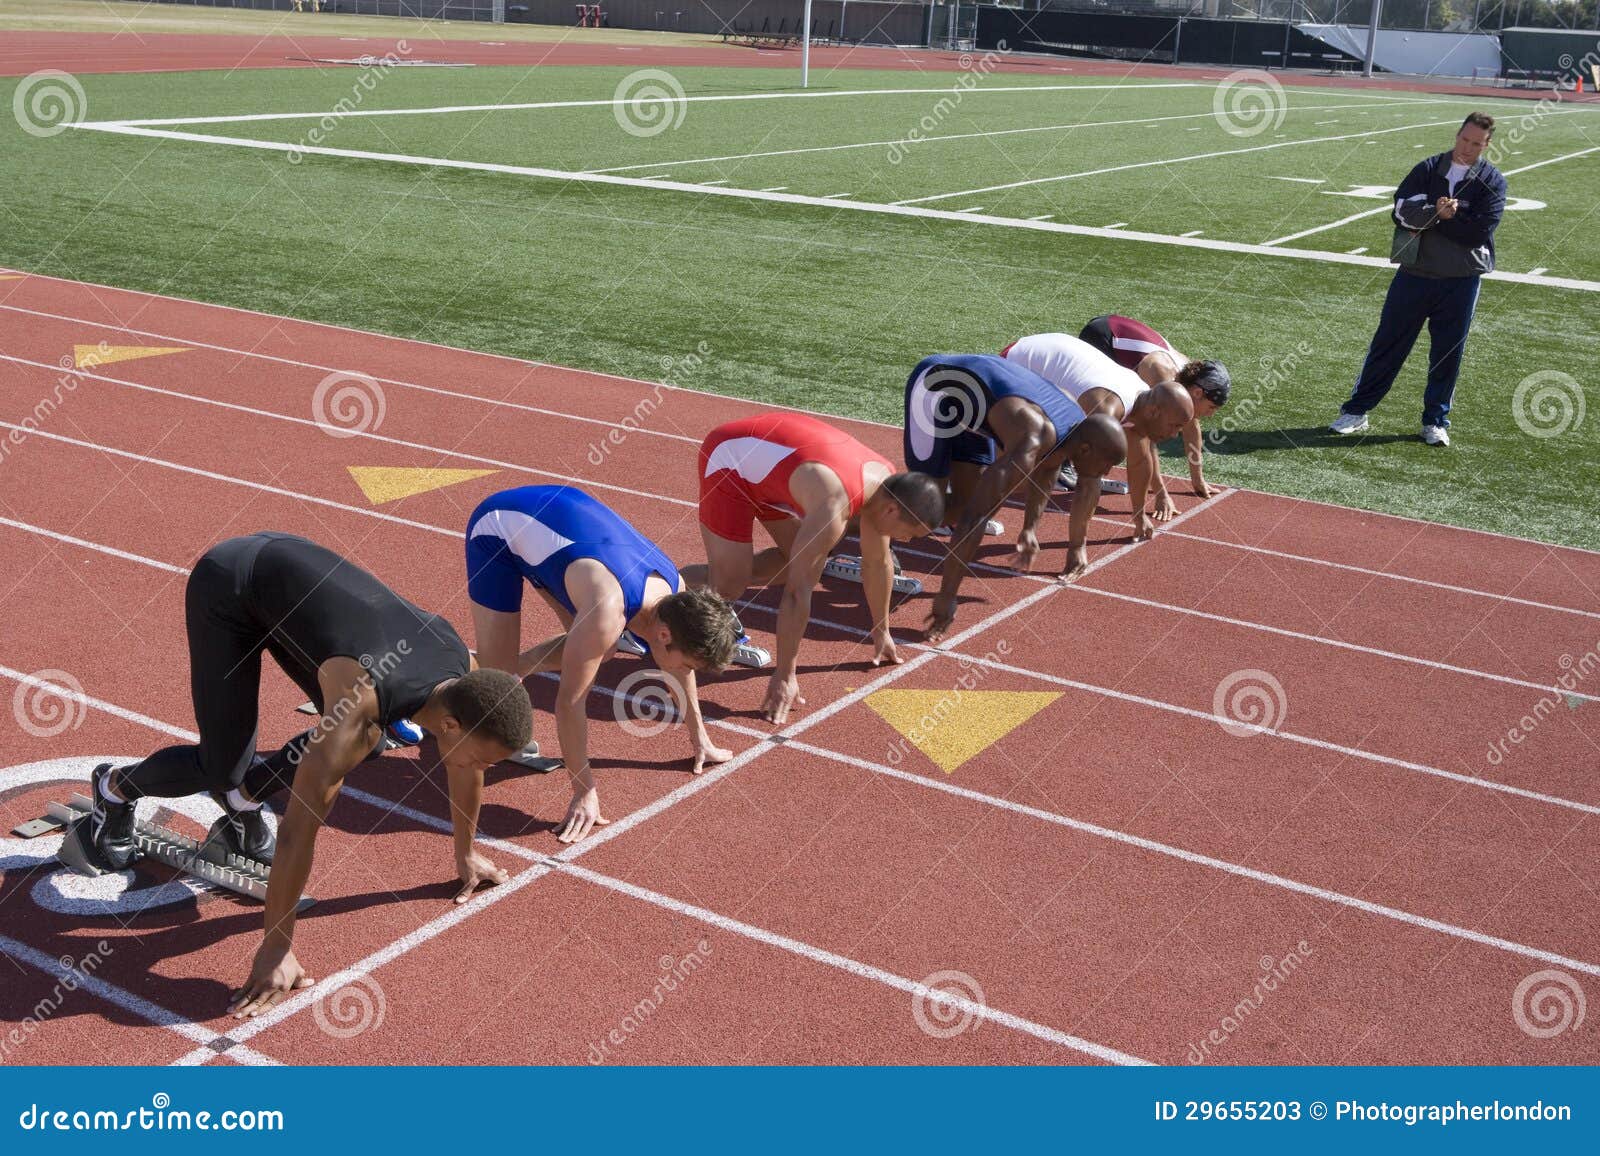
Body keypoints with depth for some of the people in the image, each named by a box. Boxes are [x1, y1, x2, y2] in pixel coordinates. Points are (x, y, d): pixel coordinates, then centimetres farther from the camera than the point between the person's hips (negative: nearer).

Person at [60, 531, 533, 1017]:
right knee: (224, 766, -7)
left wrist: (466, 854, 16)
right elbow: (301, 822, -35)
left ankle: (243, 804, 21)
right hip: (228, 584, -7)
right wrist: (276, 949, -31)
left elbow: (462, 766, 4)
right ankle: (116, 790, 23)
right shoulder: (362, 696, -37)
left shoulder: (463, 672, -16)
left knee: (364, 740, 1)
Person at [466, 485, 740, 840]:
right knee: (496, 675, -12)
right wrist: (585, 793, -26)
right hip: (497, 528, -7)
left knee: (600, 650, 6)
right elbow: (570, 702, -32)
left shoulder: (675, 591, -14)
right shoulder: (607, 612, -38)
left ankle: (512, 669, 24)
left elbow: (677, 664, 6)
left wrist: (700, 738, 15)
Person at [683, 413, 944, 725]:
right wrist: (784, 676, -29)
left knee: (809, 563, 6)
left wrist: (881, 632, 16)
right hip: (728, 461, -8)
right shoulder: (835, 507, -36)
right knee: (729, 585, -12)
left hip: (759, 454, 8)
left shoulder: (887, 481, -10)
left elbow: (878, 562, 6)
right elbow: (797, 592, -34)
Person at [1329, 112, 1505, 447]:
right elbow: (1402, 208, -10)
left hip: (1461, 281, -1)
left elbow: (1481, 230, -13)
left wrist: (1426, 219, -14)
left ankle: (1436, 421, 18)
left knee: (1448, 353, 5)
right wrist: (1437, 213, -27)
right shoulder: (1428, 169, 3)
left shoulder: (1492, 181, 0)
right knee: (1387, 343, 5)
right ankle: (1356, 411, 13)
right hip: (1414, 274, 1)